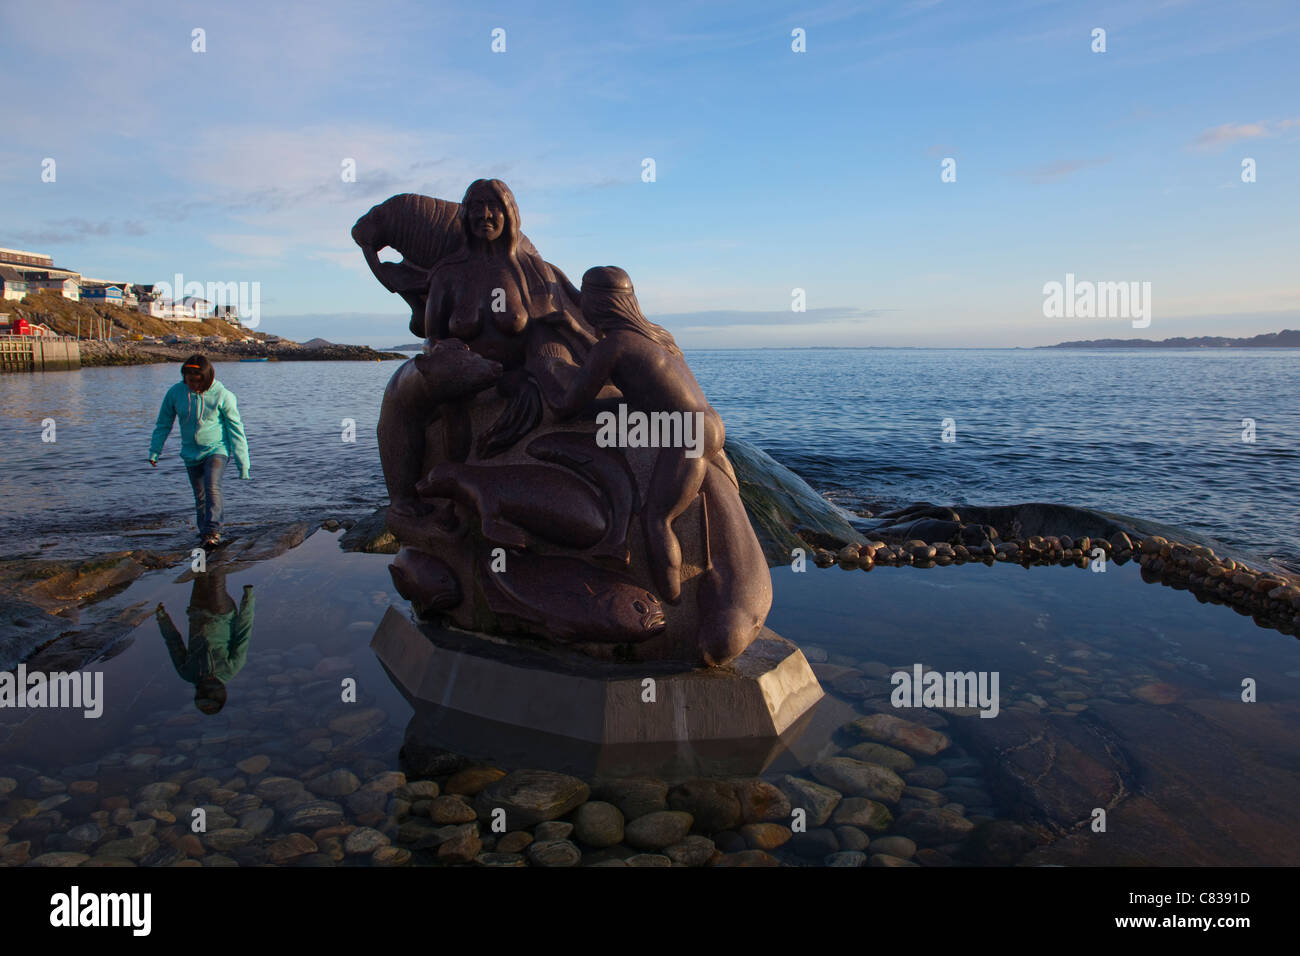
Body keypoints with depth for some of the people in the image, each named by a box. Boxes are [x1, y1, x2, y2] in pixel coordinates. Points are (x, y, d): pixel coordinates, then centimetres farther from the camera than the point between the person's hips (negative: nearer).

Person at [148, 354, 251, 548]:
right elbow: (163, 424, 8)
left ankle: (213, 530, -26)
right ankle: (204, 533, 21)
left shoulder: (222, 395, -14)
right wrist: (154, 451, 6)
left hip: (217, 449, -3)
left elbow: (235, 428, -8)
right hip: (191, 453, 4)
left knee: (212, 486, -24)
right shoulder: (175, 393, -7)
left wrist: (242, 462, -8)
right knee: (200, 496, 7)